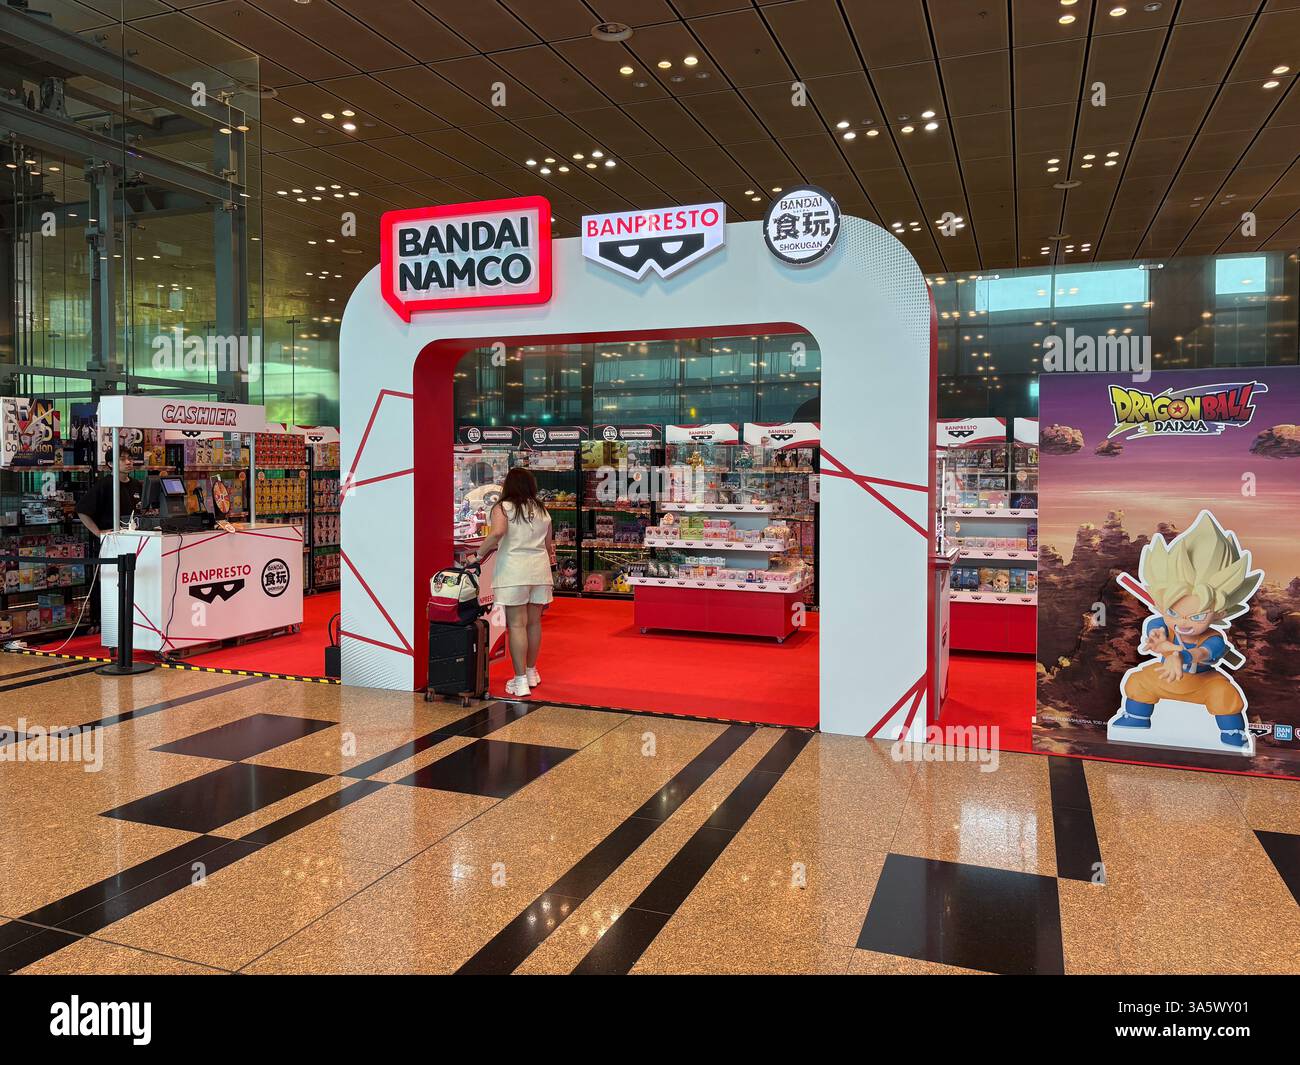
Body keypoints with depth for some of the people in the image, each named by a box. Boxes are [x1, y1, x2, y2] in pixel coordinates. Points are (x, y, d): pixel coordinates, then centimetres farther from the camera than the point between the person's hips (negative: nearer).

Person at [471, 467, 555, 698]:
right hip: (539, 570, 5)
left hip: (513, 569, -5)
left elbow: (497, 532, -22)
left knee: (516, 624, -3)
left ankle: (521, 681, -2)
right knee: (534, 622, 15)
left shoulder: (503, 508, -3)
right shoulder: (542, 511, 13)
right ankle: (531, 672, 29)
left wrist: (479, 555, -11)